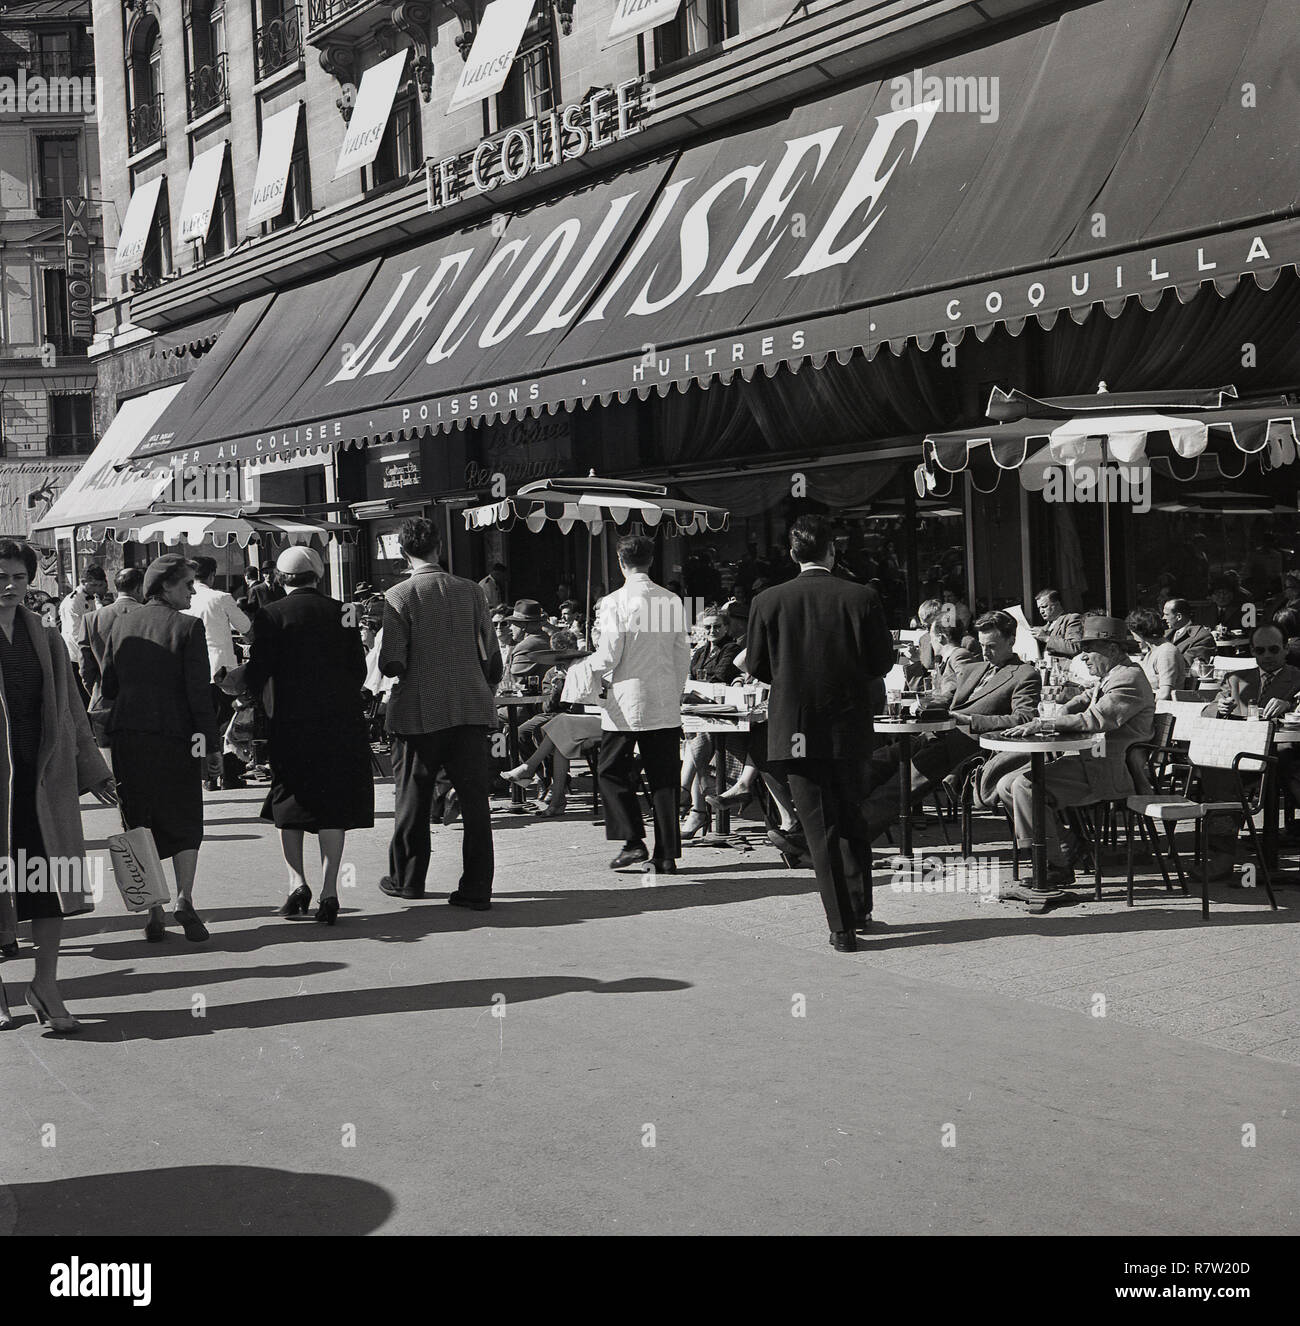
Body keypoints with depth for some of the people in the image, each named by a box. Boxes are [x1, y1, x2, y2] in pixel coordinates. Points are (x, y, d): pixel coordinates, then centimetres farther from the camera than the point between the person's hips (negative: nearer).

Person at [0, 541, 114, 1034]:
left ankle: (45, 985, 13)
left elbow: (70, 712, 18)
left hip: (46, 778, 3)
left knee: (54, 882, 1)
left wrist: (92, 770, 16)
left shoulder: (47, 642, 11)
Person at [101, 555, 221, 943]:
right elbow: (199, 692, -11)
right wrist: (212, 745, -6)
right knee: (184, 822, 8)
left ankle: (154, 914, 9)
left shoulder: (122, 625, 7)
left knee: (139, 824, 9)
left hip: (126, 736, 4)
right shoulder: (188, 626, -7)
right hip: (174, 736, -4)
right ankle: (184, 899, -10)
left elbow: (108, 688, 8)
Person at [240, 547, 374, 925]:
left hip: (291, 723, -2)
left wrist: (247, 699, 14)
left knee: (288, 803, 12)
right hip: (341, 723, 2)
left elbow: (257, 672, -6)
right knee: (333, 804, 4)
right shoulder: (340, 612, 5)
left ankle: (296, 881, 2)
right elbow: (358, 669, 6)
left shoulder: (272, 615, -3)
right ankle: (328, 890, -1)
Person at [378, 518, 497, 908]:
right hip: (471, 708, 2)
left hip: (419, 711, -2)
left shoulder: (399, 596, -8)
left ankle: (407, 879, 24)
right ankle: (477, 887, 2)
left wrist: (386, 661, 11)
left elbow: (392, 664, -12)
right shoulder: (470, 591, 1)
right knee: (474, 798, 3)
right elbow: (489, 647, 5)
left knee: (413, 799, 11)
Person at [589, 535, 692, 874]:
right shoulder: (672, 601, 3)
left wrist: (593, 668, 10)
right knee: (663, 779, 7)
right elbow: (683, 655, 6)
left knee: (612, 771, 10)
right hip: (665, 705, 4)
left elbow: (609, 657, -13)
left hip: (627, 703, -4)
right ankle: (667, 856, 7)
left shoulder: (615, 602, -11)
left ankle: (633, 843, 1)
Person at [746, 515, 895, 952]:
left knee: (819, 826, 4)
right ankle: (859, 907, 27)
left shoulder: (767, 601, -7)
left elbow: (756, 666, 0)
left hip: (795, 730, -1)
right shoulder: (861, 598, -8)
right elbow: (882, 661, -4)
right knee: (851, 817, 20)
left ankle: (842, 926, 2)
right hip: (849, 724, 1)